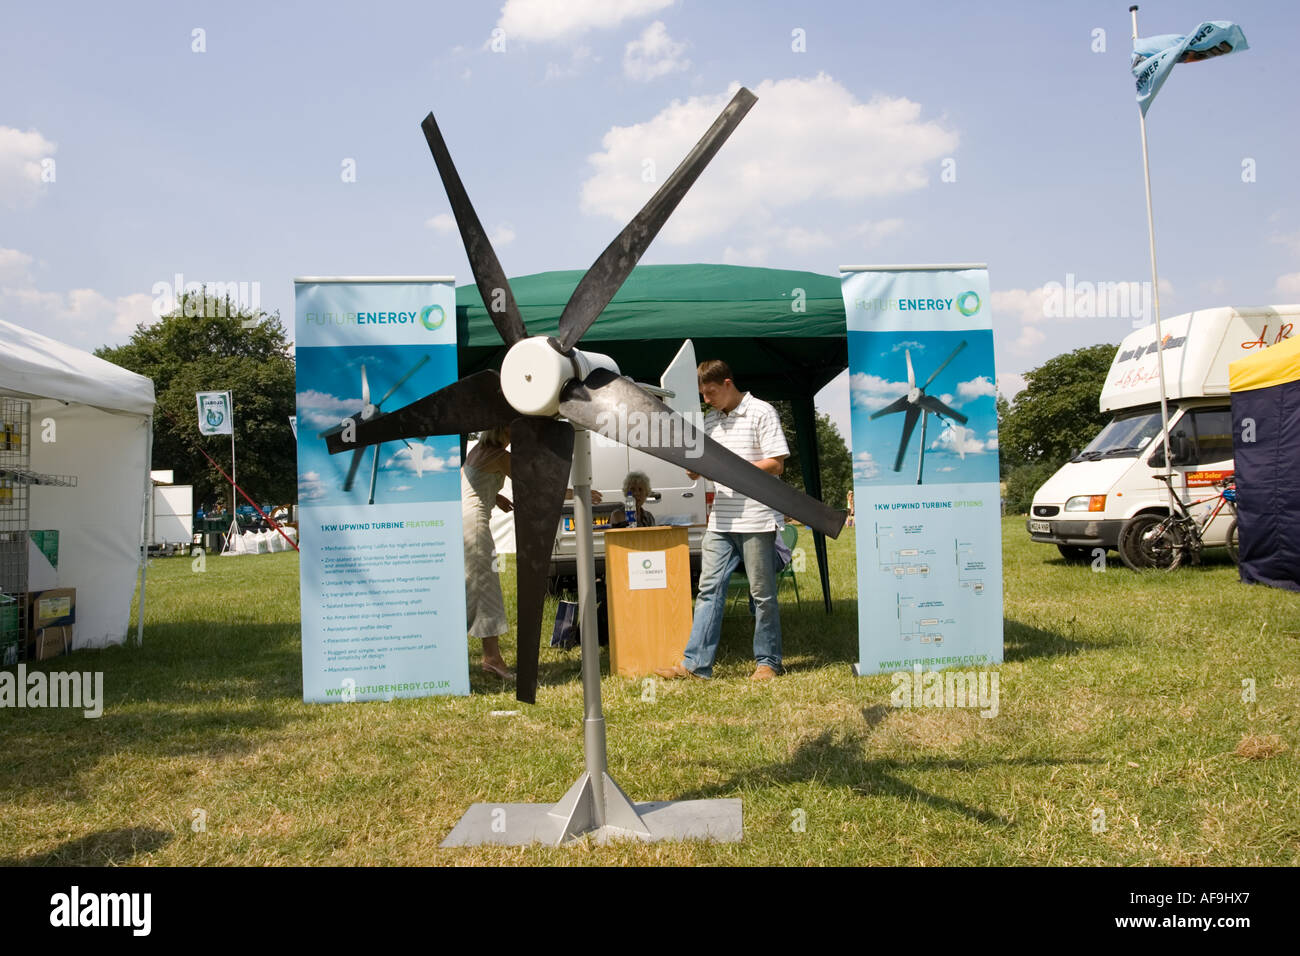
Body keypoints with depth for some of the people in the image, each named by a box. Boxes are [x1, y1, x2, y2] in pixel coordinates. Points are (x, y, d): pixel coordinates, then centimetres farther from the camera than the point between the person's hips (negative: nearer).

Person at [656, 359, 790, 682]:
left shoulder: (761, 413, -4)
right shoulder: (710, 421, 15)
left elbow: (776, 465, -10)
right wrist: (697, 469, -3)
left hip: (756, 519, -6)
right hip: (721, 520, 6)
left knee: (762, 593, 3)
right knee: (709, 588, 3)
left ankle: (767, 662, 14)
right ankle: (696, 663, 5)